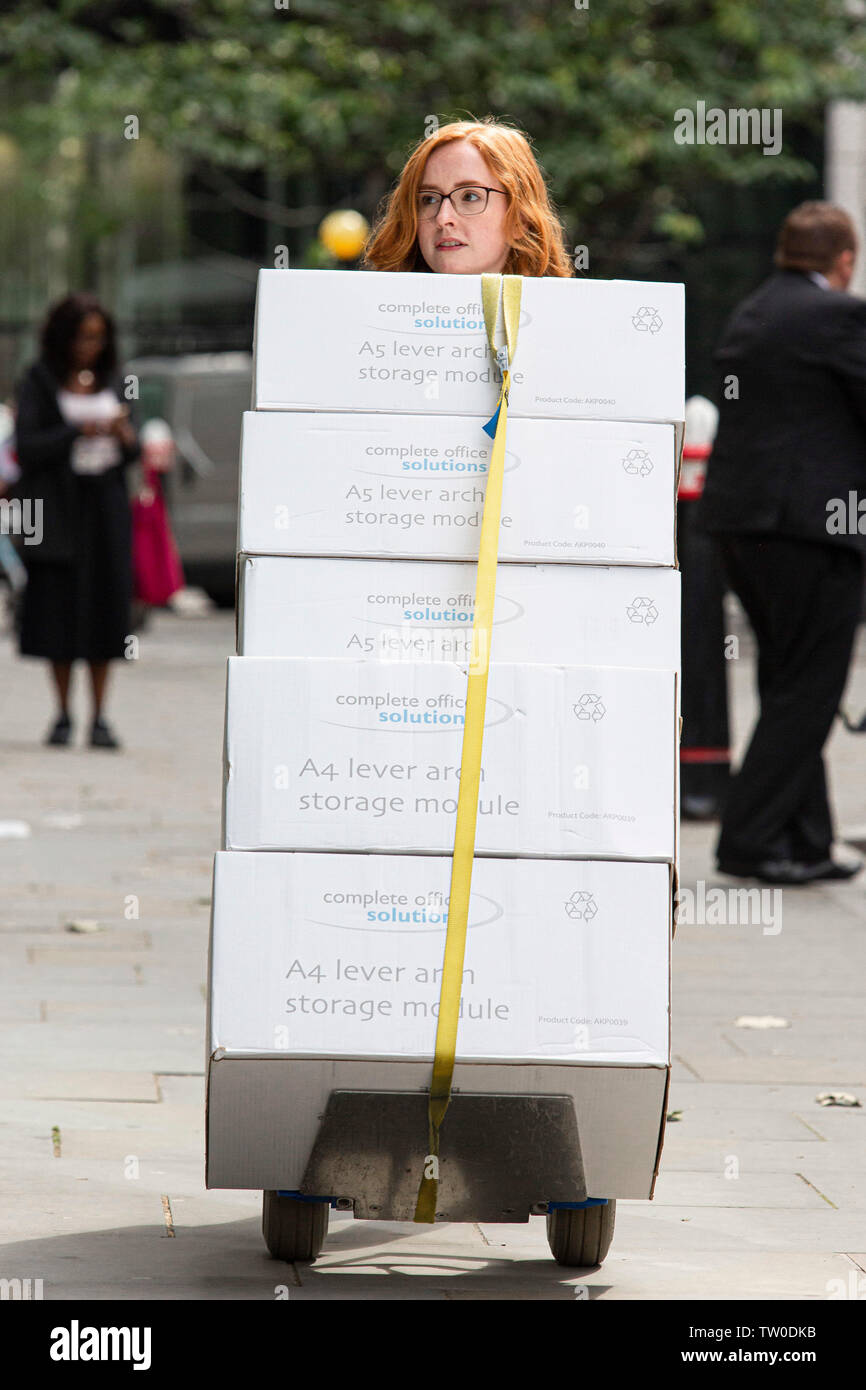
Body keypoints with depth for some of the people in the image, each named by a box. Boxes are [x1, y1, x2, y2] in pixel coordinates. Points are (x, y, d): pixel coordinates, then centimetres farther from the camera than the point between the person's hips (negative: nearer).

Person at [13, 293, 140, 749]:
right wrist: (77, 432, -18)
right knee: (59, 607, -3)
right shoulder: (39, 382, 0)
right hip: (57, 506, -3)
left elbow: (130, 455, 12)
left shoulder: (110, 381, 12)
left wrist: (125, 437, -10)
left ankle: (99, 716, 1)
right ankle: (63, 715, 6)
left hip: (106, 506, 3)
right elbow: (27, 447, -7)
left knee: (104, 605, -3)